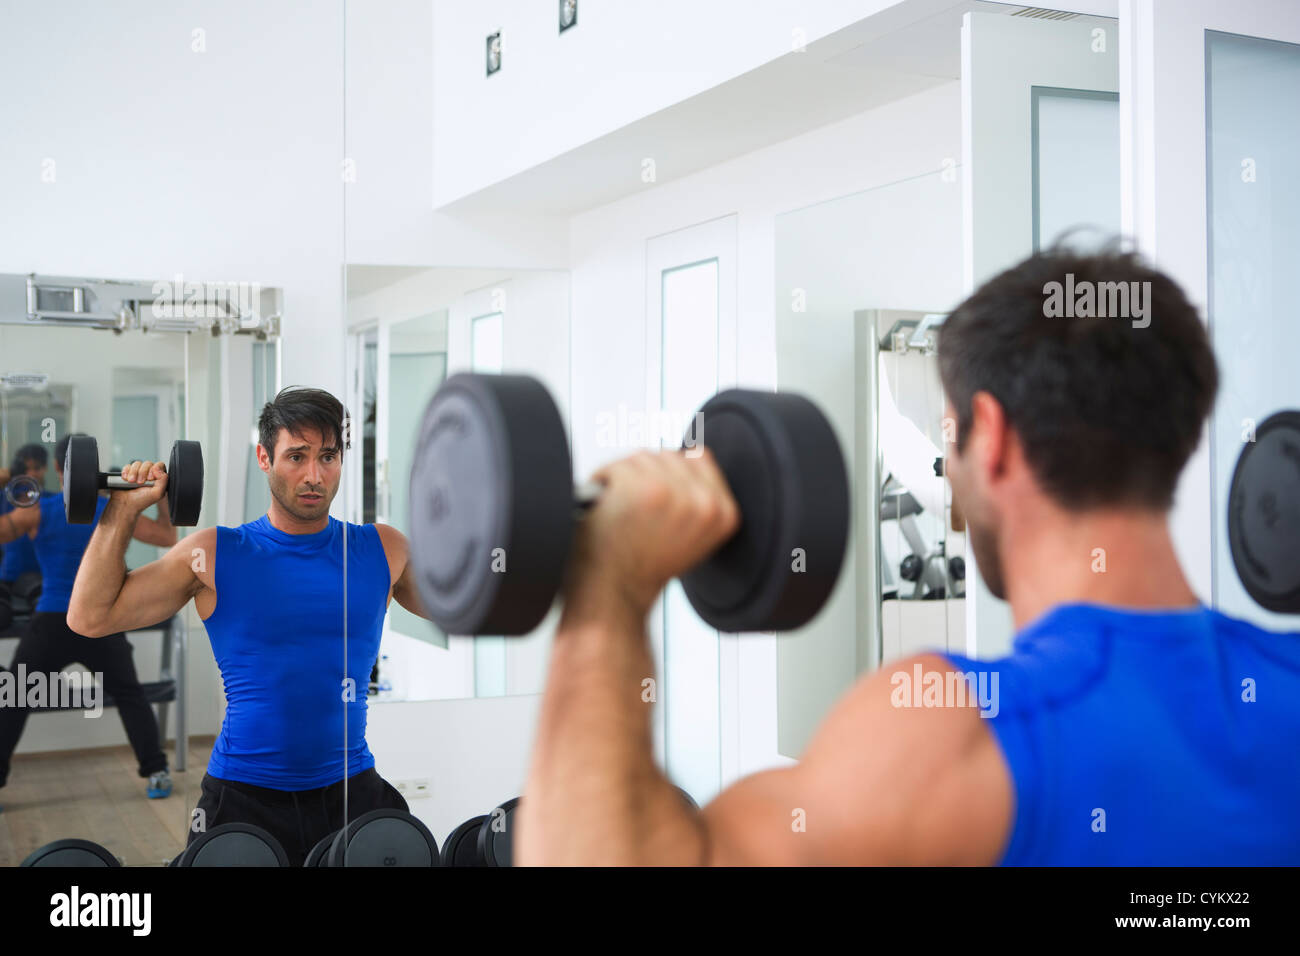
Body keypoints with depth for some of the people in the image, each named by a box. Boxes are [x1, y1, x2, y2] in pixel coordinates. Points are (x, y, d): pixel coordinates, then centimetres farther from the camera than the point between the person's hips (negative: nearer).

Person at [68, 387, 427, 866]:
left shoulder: (383, 550, 4)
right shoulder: (214, 554, -1)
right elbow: (90, 616, -1)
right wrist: (125, 508, -5)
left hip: (353, 790, 2)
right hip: (244, 798, -2)